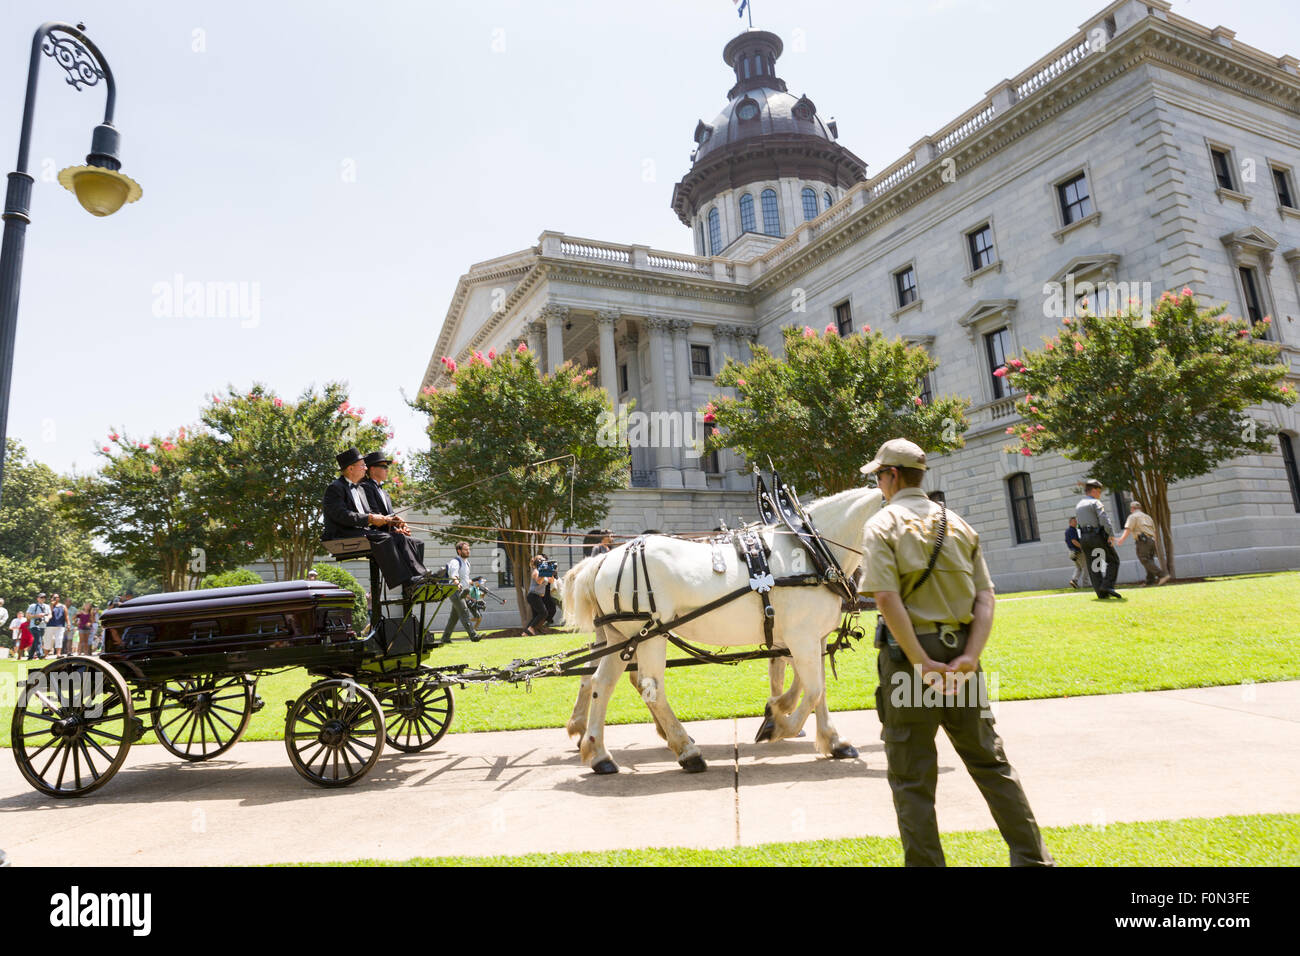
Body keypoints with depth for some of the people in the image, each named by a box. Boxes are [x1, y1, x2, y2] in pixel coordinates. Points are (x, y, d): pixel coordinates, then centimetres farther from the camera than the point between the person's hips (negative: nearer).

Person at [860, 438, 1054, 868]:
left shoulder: (882, 525, -7)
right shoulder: (958, 524, 10)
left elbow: (887, 598, -20)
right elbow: (985, 597, 0)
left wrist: (923, 664, -19)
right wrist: (969, 658, -8)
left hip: (908, 654, -5)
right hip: (960, 652, 5)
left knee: (911, 777, 7)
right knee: (989, 761, 19)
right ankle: (1033, 858, 27)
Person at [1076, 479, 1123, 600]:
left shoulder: (1077, 506, 18)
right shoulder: (1095, 502, -4)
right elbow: (1104, 519, -17)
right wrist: (1111, 534, -19)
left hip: (1083, 538, 6)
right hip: (1098, 535, -6)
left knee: (1092, 567, 6)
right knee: (1113, 560, 5)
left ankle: (1102, 593, 4)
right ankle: (1107, 585, -9)